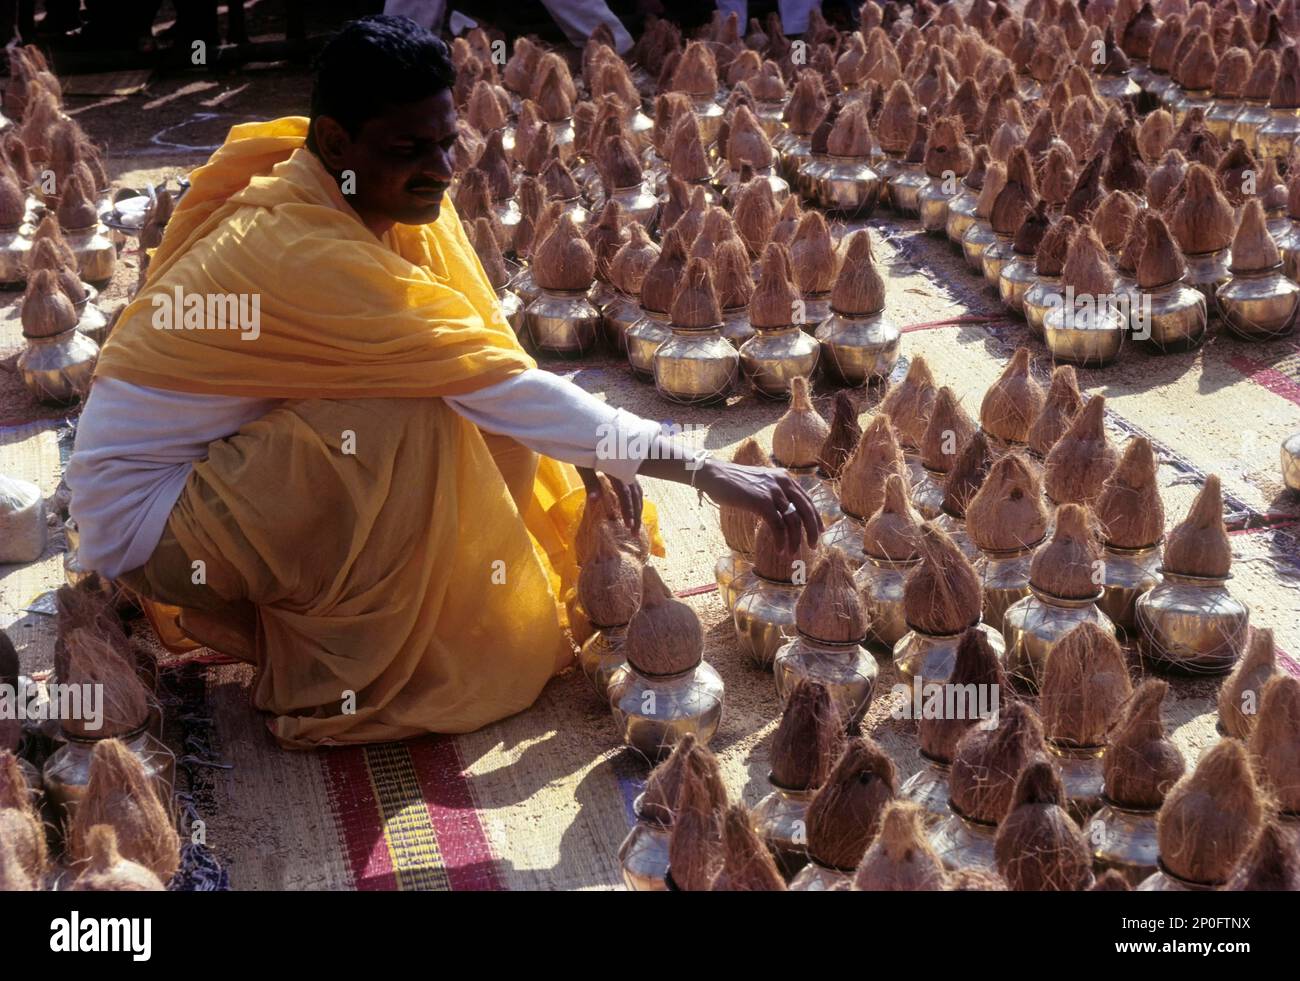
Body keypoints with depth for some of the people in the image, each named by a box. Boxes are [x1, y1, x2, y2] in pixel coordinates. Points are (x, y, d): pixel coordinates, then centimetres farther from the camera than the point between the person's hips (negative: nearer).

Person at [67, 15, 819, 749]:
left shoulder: (392, 199, -5)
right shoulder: (307, 254, -30)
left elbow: (485, 352, 0)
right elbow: (498, 383, -31)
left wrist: (593, 455, -15)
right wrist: (705, 472, -29)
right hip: (146, 518, -9)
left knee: (476, 422, 0)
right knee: (413, 429, -28)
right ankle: (331, 691, -11)